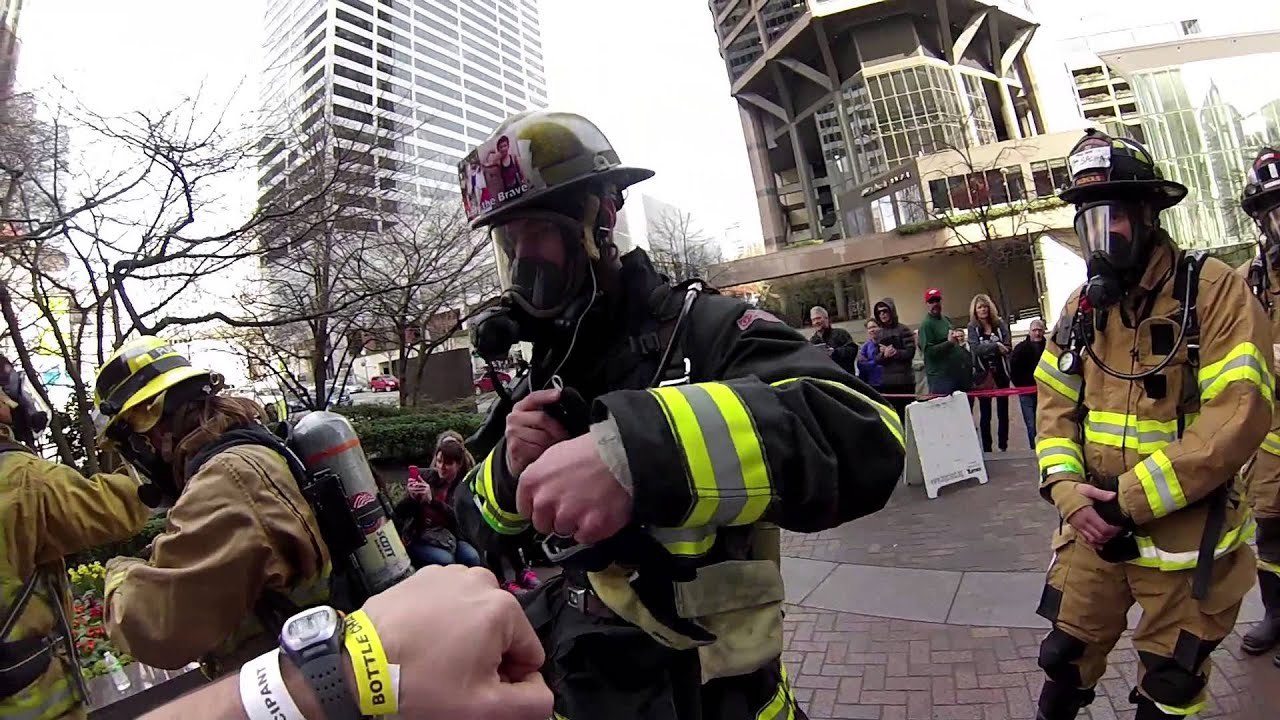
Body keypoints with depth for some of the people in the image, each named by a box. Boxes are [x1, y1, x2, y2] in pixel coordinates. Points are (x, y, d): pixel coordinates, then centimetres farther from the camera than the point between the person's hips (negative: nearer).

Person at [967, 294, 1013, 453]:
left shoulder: (1000, 324, 4)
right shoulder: (973, 328, 1)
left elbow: (1008, 347, -5)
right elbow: (976, 348, -14)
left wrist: (986, 349, -19)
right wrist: (996, 346, -19)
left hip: (1001, 372, 1)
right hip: (983, 375, -1)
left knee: (1003, 411, 8)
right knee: (985, 414, 4)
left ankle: (1003, 446, 19)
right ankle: (986, 448, 10)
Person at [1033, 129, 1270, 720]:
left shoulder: (1213, 290, -11)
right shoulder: (1083, 304, 4)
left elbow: (1238, 417, -19)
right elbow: (1056, 405, 4)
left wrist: (1130, 499, -21)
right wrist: (1068, 490, -12)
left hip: (1185, 539, -3)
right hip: (1094, 531, 3)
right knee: (1065, 660, 14)